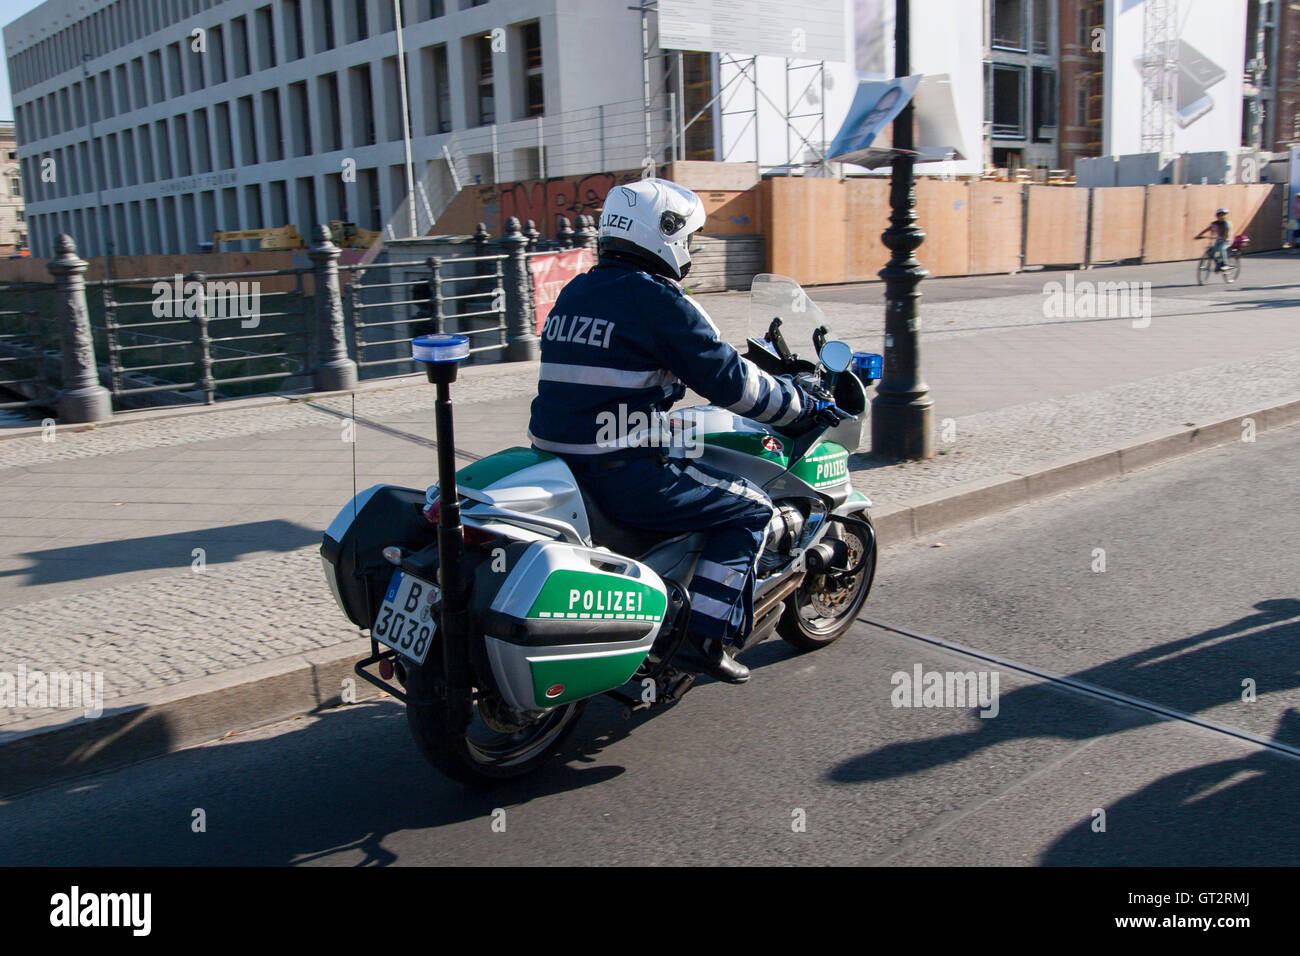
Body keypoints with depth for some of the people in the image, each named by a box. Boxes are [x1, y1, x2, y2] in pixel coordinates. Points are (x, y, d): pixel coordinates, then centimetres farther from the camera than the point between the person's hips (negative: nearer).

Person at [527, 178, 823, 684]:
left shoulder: (574, 293, 15)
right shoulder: (655, 297, -11)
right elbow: (728, 379, -11)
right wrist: (801, 405, 5)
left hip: (558, 464, 9)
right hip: (621, 473, -9)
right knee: (752, 507, 5)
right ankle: (708, 634, 0)